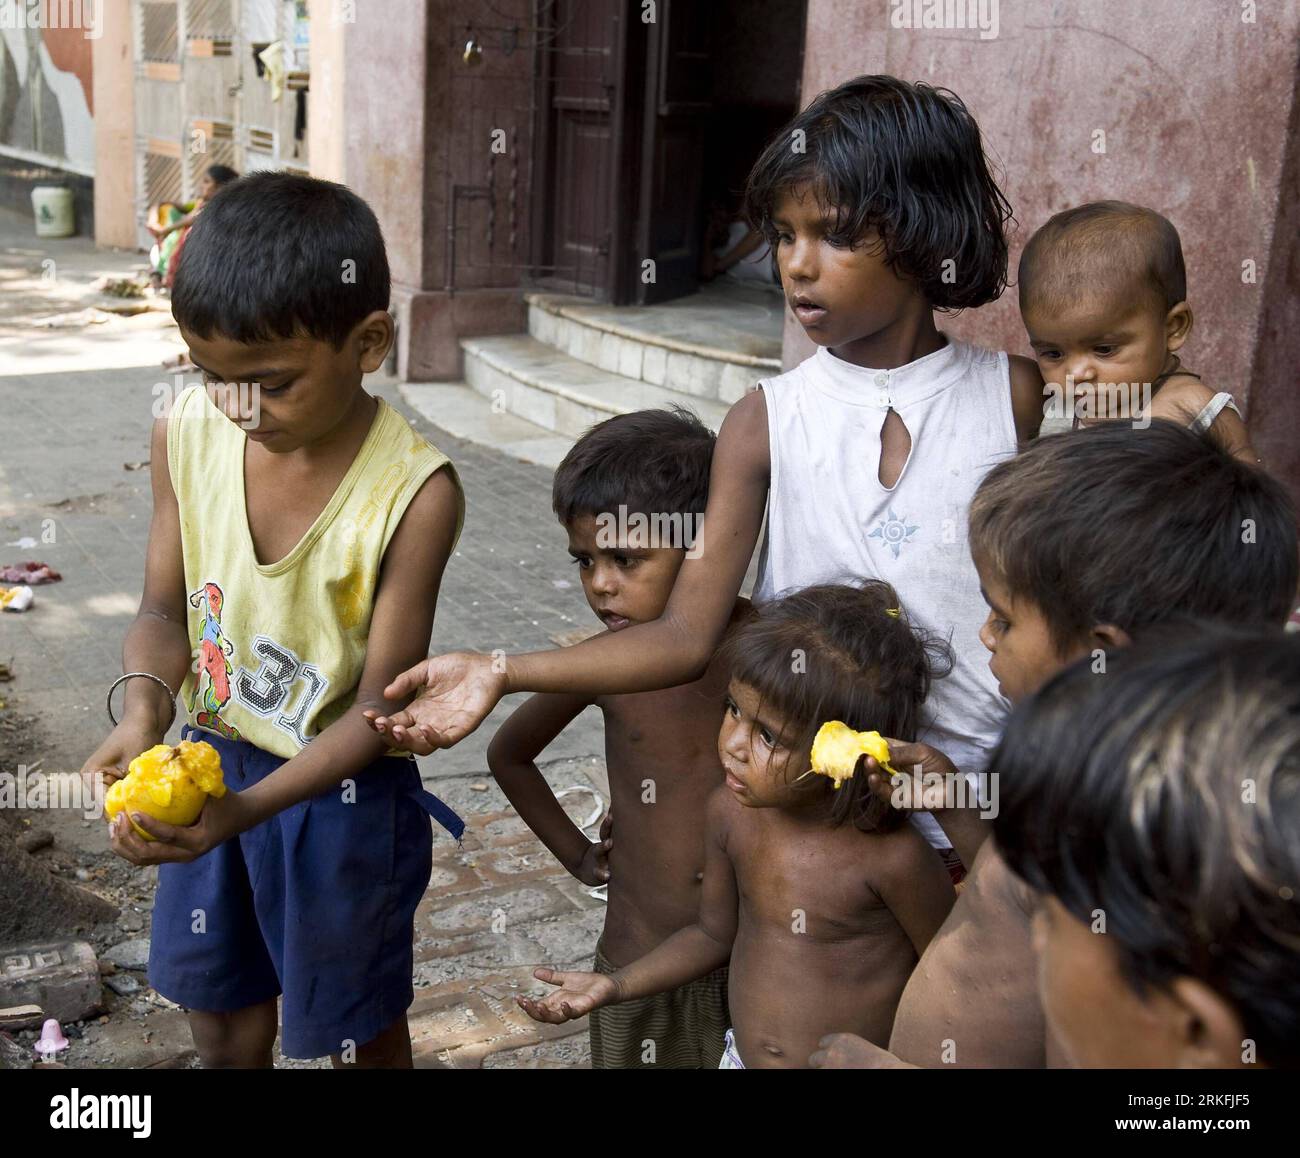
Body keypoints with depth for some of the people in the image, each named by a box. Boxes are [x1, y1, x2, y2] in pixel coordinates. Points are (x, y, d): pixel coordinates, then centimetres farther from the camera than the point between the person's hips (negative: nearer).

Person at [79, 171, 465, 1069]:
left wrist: (248, 808, -32)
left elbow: (379, 702, -20)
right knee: (223, 1025, 23)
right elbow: (166, 610, -2)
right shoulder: (187, 433, -13)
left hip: (341, 789, -4)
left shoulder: (414, 491, -26)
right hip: (208, 767, 4)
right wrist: (145, 708, -23)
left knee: (360, 1031, 19)